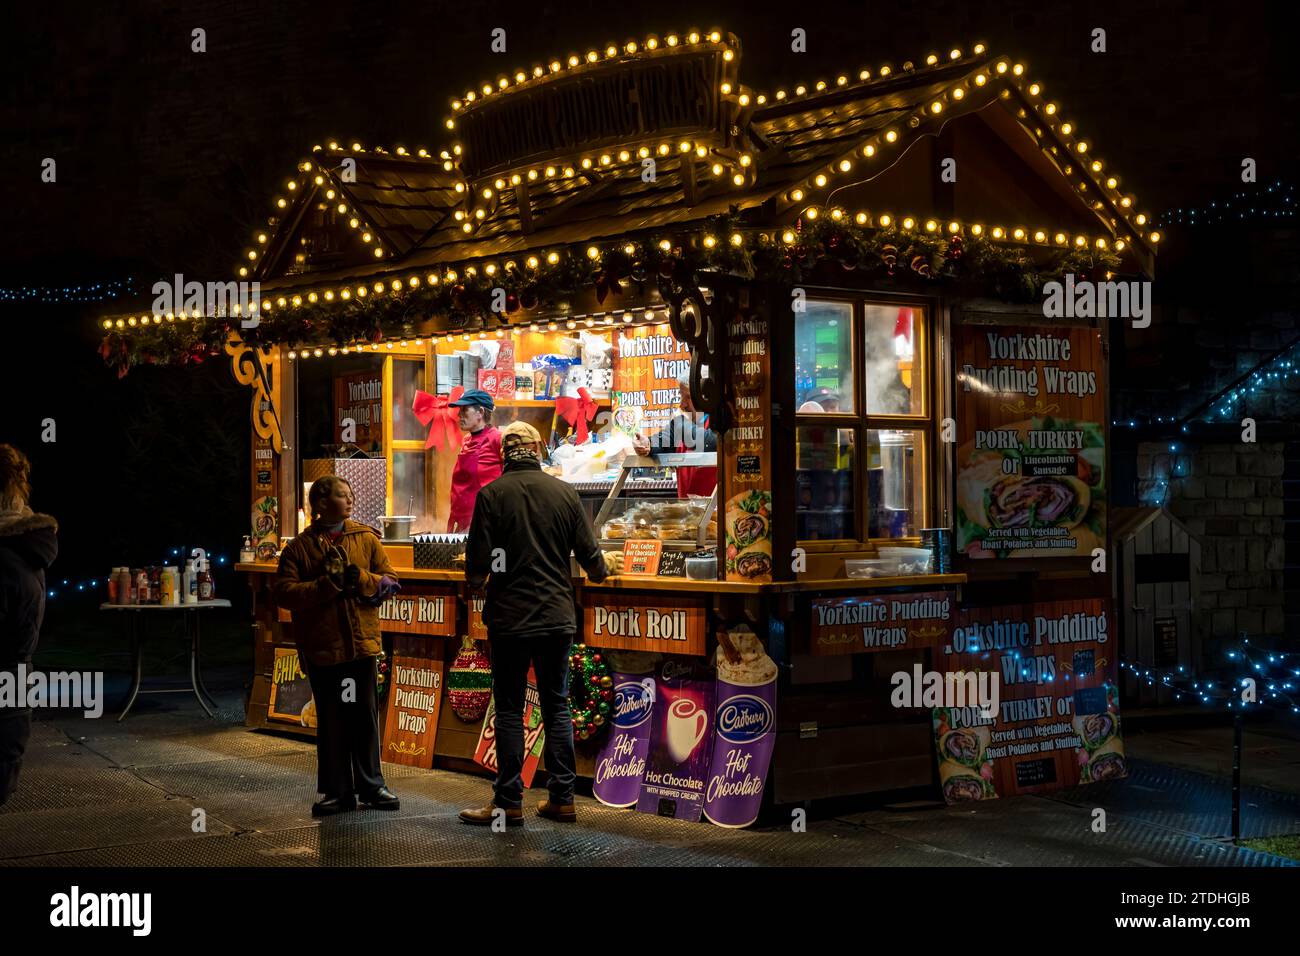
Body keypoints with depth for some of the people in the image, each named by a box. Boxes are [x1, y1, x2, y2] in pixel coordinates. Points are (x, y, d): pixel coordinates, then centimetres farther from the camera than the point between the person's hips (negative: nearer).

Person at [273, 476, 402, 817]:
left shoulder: (367, 539, 6)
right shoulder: (300, 547, 1)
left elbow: (390, 581, 3)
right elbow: (283, 591, -8)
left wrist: (359, 578, -14)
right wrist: (327, 584, -17)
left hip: (362, 642, 1)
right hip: (322, 646, -1)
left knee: (365, 716, 7)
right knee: (330, 721, 6)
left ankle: (371, 786, 17)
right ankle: (338, 791, 14)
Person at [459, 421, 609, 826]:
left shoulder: (491, 495, -7)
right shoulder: (565, 492, 0)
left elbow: (477, 565, -9)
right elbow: (590, 555, 2)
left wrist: (474, 580, 14)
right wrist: (599, 572, 25)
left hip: (509, 618, -2)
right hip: (557, 617, 3)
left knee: (509, 709, 5)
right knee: (557, 706, 11)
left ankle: (509, 802, 7)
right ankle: (562, 799, 13)